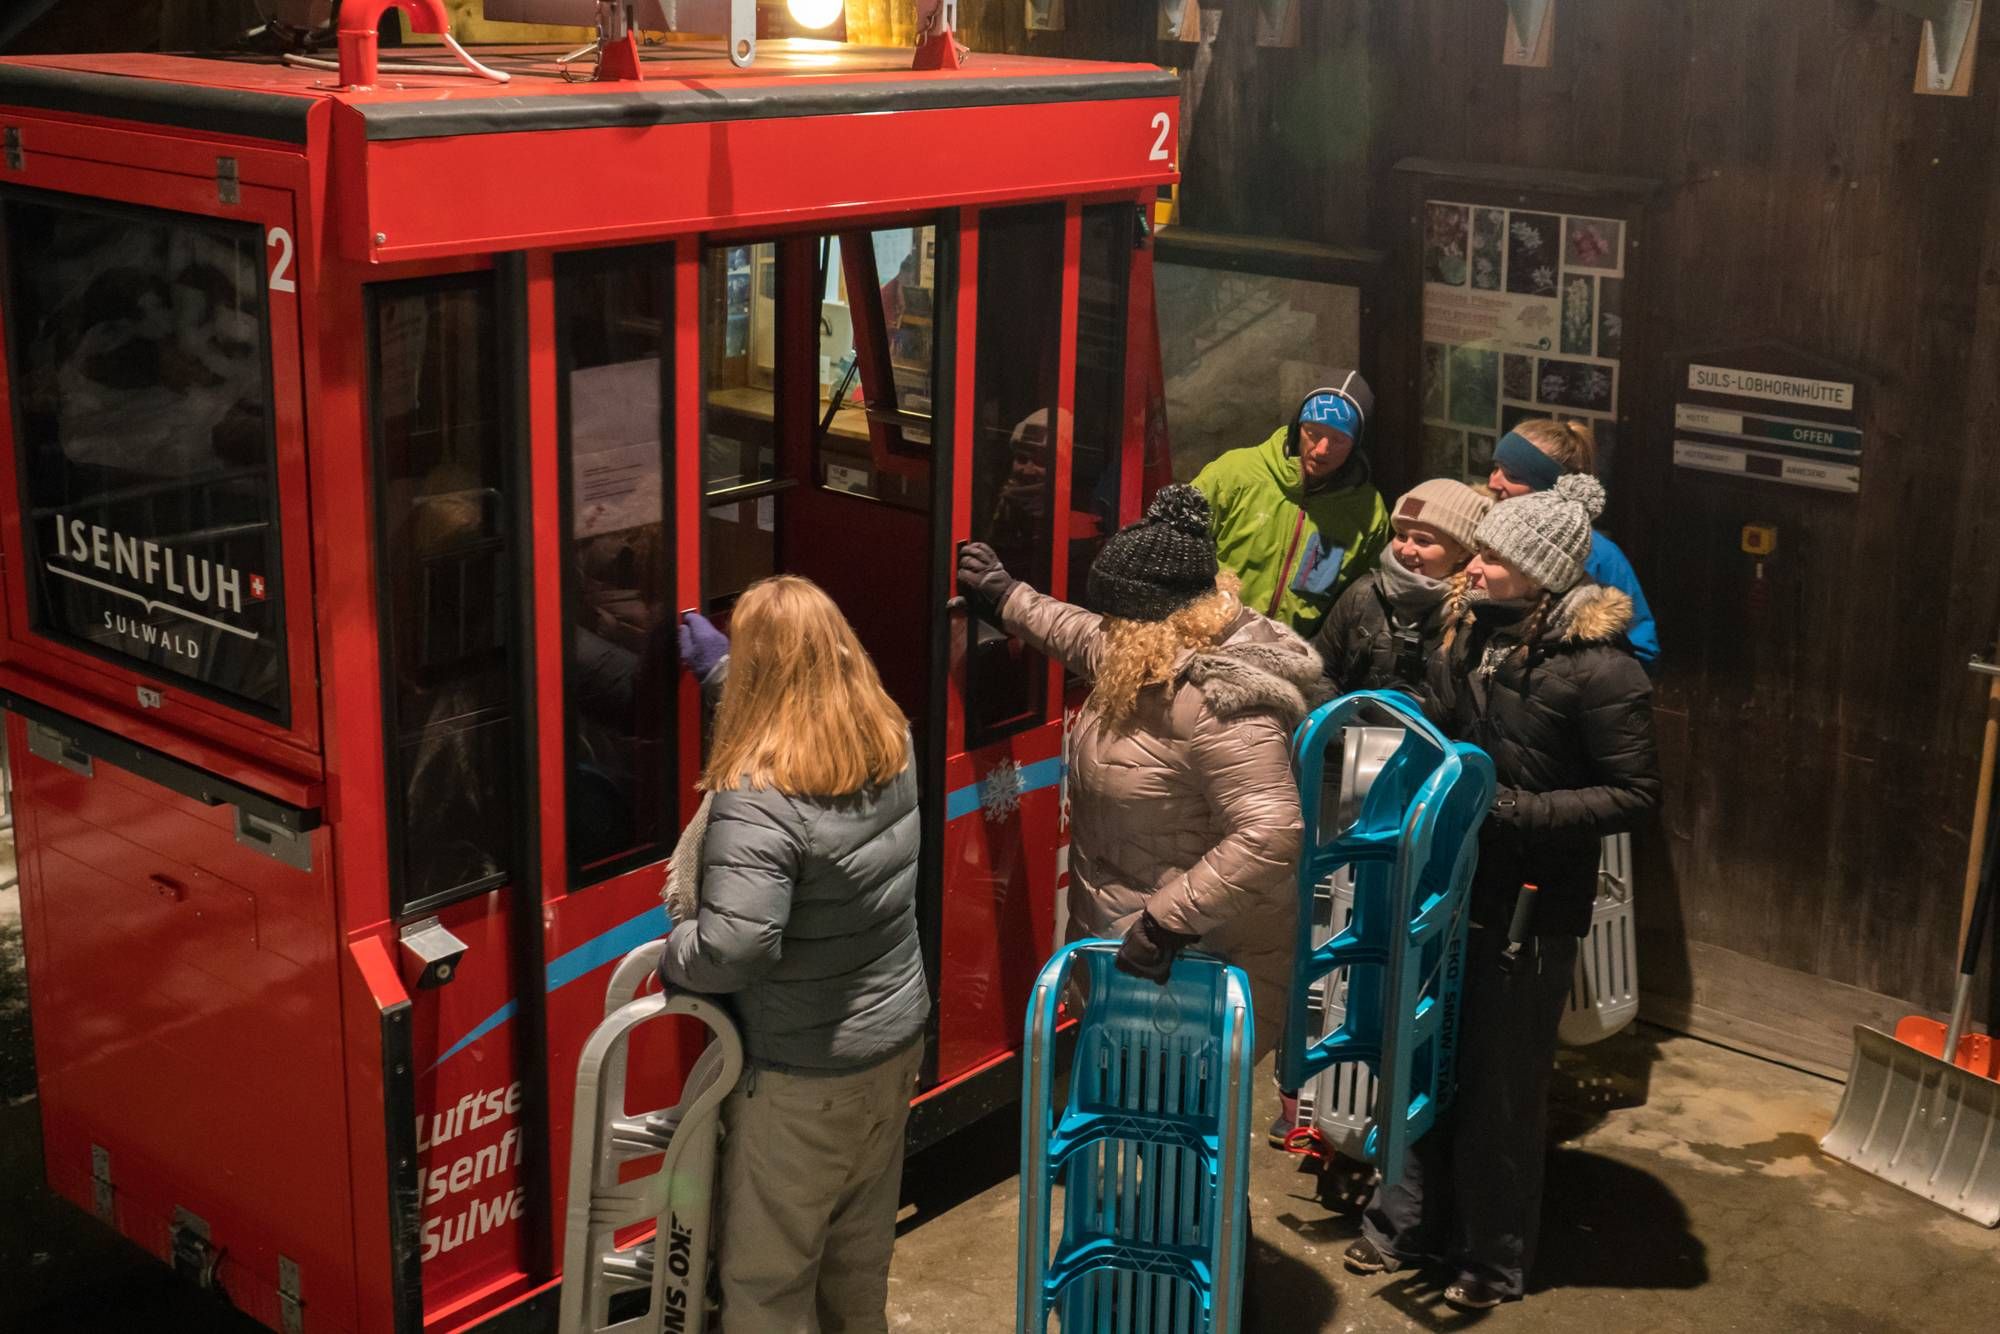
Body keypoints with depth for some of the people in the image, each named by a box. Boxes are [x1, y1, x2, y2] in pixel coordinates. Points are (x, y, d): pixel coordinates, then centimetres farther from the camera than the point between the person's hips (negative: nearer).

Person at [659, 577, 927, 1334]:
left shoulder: (759, 794, -27)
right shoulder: (891, 745, -3)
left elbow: (736, 946, -35)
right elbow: (811, 705, 20)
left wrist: (671, 955, -14)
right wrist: (715, 664, 28)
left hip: (803, 1073, -7)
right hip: (896, 1038, 8)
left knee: (766, 1273, 10)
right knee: (861, 1251, 24)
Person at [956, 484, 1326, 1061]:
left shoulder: (1218, 702, -29)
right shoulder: (1156, 660, 3)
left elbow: (1271, 833, -37)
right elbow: (1085, 639, 27)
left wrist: (1164, 923, -34)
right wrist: (1007, 596, 35)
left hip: (1201, 966, -10)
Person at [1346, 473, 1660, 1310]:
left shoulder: (1597, 668, -17)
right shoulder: (1470, 637, 2)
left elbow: (1636, 793, -15)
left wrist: (1521, 813, -22)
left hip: (1534, 903, -6)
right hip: (1449, 885, 6)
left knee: (1501, 1082, 6)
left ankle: (1496, 1257, 24)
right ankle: (1407, 1222, 33)